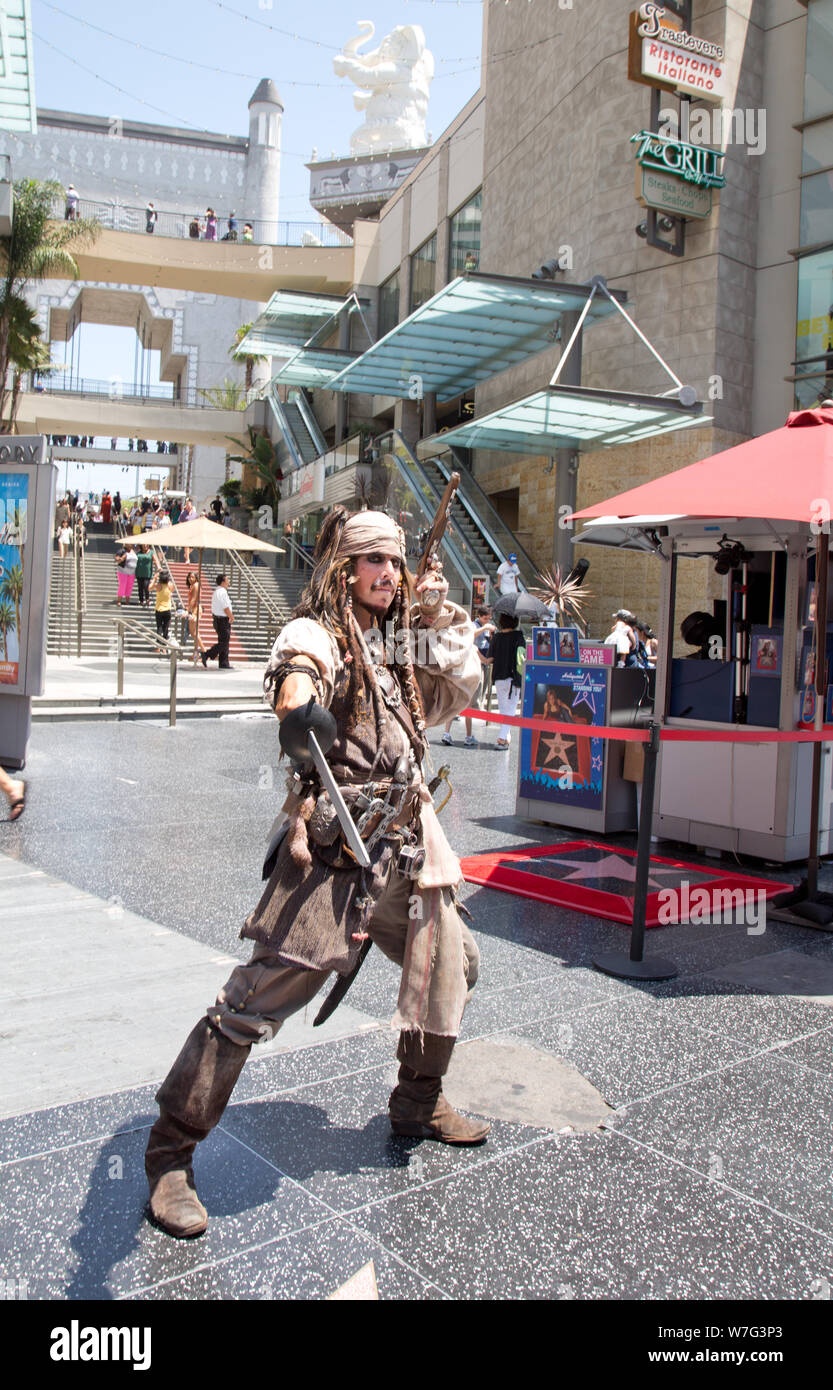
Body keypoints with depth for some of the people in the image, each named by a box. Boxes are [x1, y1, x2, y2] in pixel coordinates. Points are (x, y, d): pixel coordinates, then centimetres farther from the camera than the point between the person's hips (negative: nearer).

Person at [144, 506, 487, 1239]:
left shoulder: (399, 645, 14)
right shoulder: (316, 635, -10)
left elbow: (460, 691, 21)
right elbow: (297, 678, -33)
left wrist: (445, 619, 9)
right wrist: (299, 711, -57)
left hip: (404, 842, 9)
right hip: (334, 848, -8)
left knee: (450, 962, 20)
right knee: (258, 997, -9)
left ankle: (420, 1101, 43)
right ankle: (171, 1152, 7)